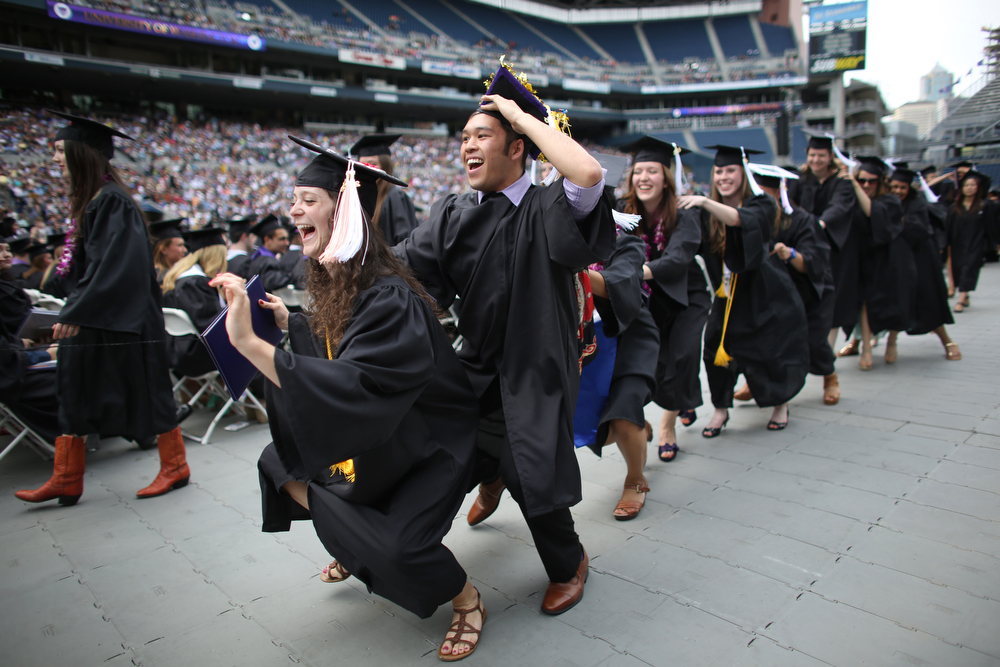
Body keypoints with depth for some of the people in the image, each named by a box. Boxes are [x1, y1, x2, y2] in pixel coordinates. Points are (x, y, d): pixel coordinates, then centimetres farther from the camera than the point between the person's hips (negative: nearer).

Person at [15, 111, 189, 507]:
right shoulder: (90, 200, 12)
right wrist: (74, 312, 21)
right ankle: (66, 481, 21)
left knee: (145, 392, 1)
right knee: (74, 394, 12)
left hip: (121, 323, -10)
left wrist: (77, 314, -24)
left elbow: (114, 265, -24)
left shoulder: (111, 201, -17)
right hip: (92, 322, 10)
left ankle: (175, 467, 16)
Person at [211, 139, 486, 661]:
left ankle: (466, 600, 9)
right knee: (280, 463, 7)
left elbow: (351, 386, -42)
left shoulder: (389, 298, -30)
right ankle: (355, 547, 31)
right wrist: (288, 322, 9)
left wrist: (249, 343, -46)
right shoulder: (335, 284, -2)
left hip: (431, 442, -9)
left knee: (393, 544, -26)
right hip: (374, 433, 9)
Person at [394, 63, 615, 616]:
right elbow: (403, 266, -7)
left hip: (533, 373, -5)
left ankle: (569, 563, 31)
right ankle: (490, 476, 46)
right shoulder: (453, 213, 3)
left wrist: (523, 114, -21)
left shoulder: (546, 211, -13)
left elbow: (588, 174, -34)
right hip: (477, 366, 6)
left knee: (530, 478, -3)